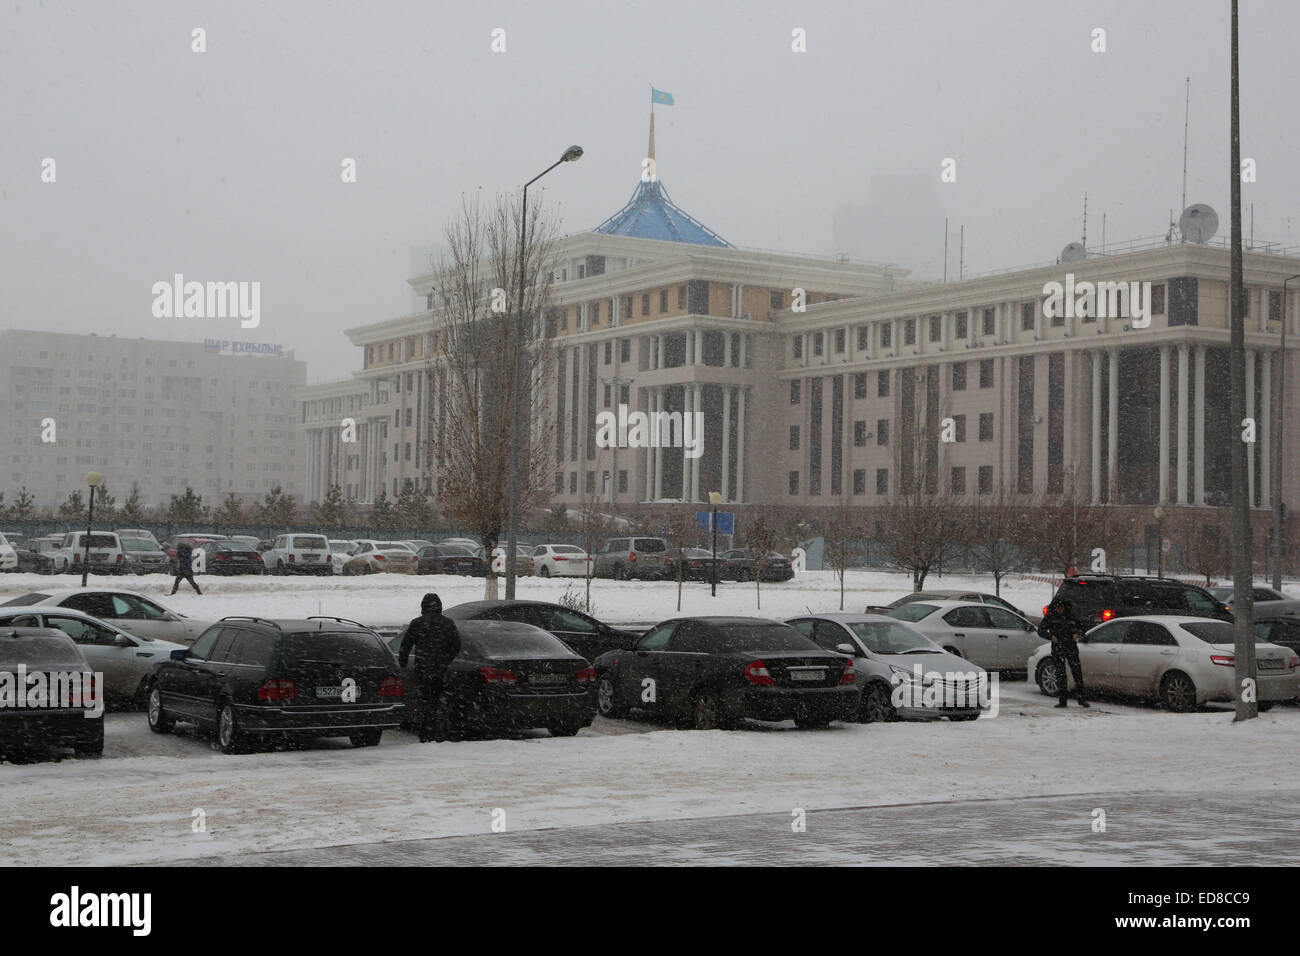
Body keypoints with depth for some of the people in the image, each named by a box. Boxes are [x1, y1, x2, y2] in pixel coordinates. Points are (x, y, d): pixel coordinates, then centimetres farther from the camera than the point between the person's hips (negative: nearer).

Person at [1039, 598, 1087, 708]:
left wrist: (1076, 633, 1)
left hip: (1071, 648, 2)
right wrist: (1051, 636, -14)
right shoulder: (1049, 618, 2)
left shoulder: (1070, 616, 9)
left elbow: (1075, 626, 23)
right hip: (1058, 648, -2)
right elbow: (1041, 631, 2)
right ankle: (1062, 700, 3)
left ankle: (1081, 698, 5)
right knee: (1060, 674, -2)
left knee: (1077, 671, -2)